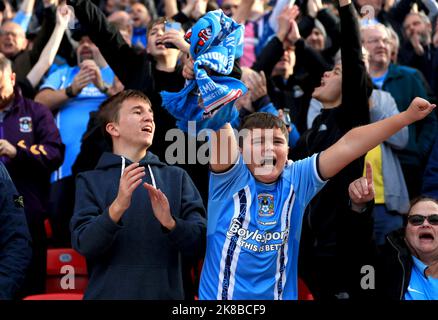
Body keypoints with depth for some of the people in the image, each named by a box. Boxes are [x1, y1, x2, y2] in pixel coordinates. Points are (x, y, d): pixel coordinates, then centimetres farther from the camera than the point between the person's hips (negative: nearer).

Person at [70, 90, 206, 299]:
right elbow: (84, 245, -11)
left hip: (165, 293, 2)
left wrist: (170, 223, -20)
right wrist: (117, 207, -26)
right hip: (109, 292, -2)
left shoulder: (177, 177, 8)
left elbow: (200, 239, -2)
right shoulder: (91, 180, 2)